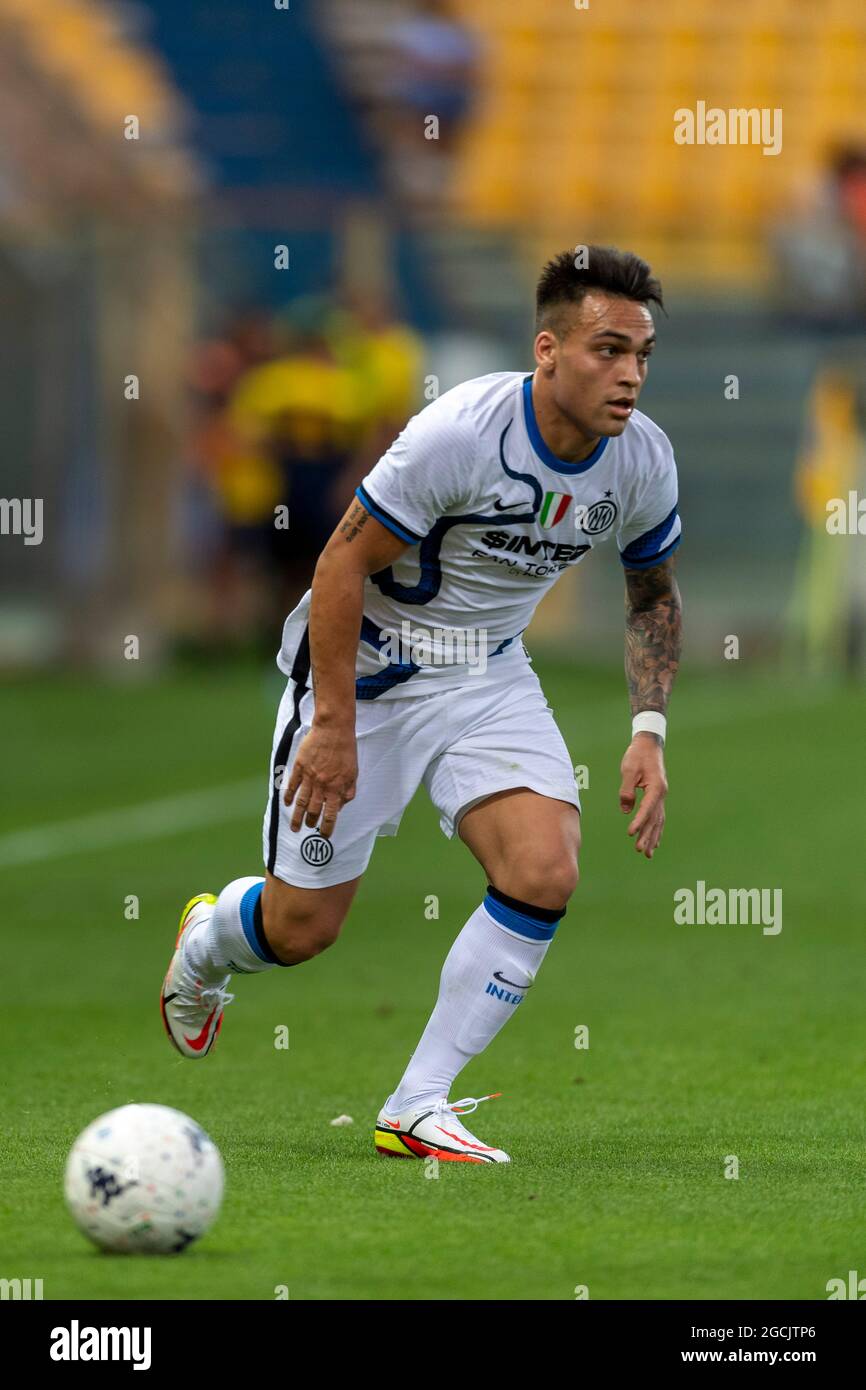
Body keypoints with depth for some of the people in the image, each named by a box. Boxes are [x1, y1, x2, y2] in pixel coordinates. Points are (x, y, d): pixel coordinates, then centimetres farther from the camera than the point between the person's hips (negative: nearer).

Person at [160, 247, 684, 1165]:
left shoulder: (642, 460, -10)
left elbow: (652, 592, 10)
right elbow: (343, 564, -21)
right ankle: (206, 942, 41)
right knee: (302, 927, 1)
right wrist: (334, 727, -21)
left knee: (545, 874, -19)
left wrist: (649, 731, -1)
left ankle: (417, 1108, -6)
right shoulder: (461, 432, -28)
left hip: (488, 676, 5)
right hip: (363, 668, -5)